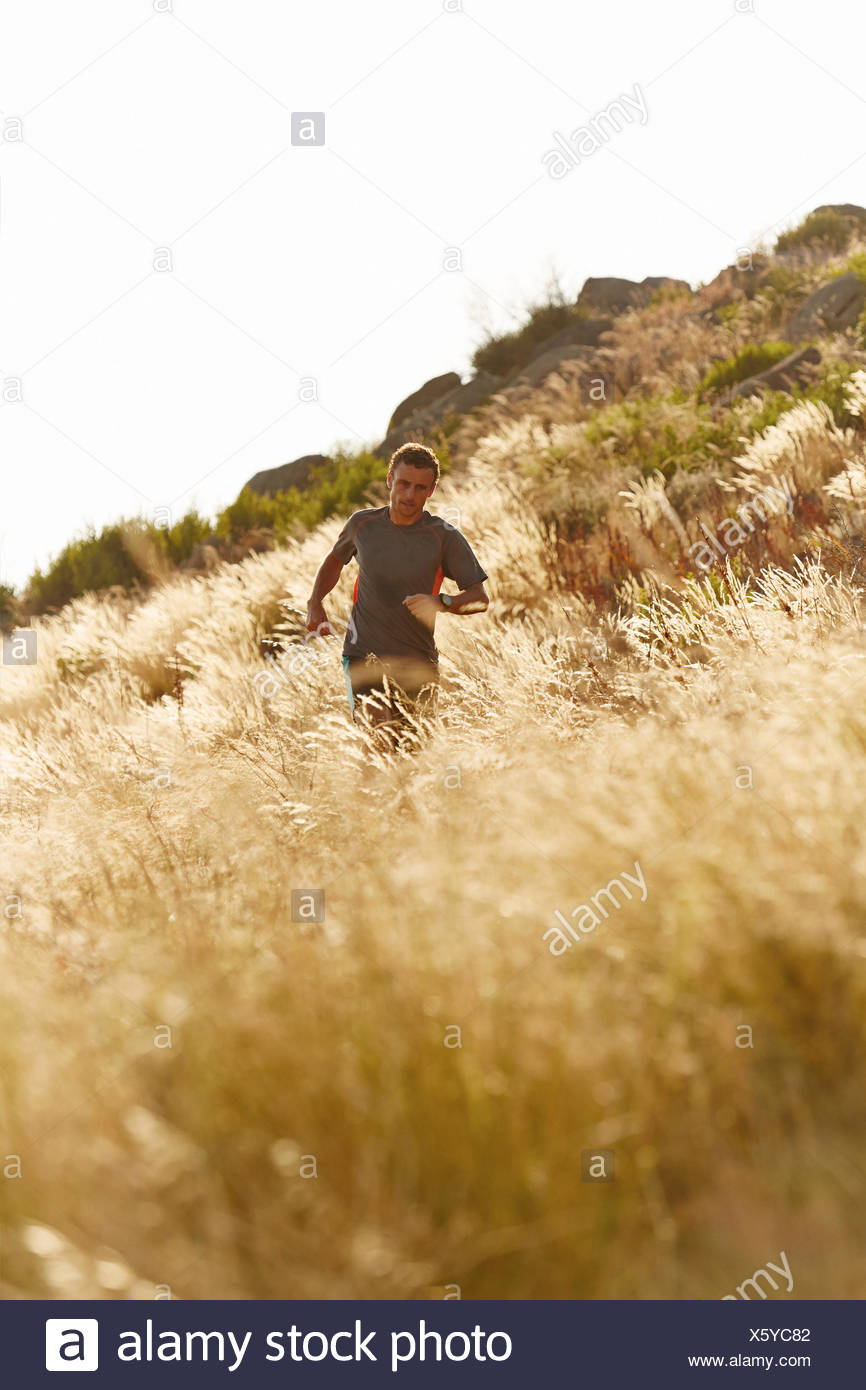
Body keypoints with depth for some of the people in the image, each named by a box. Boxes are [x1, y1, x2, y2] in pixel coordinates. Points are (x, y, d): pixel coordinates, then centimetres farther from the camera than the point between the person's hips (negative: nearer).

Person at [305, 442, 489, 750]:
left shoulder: (445, 537, -3)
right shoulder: (362, 523, 4)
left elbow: (480, 598, -5)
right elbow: (335, 560, 25)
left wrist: (441, 602, -24)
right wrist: (315, 602, 10)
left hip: (418, 663, 1)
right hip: (364, 654, 0)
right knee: (379, 743, -22)